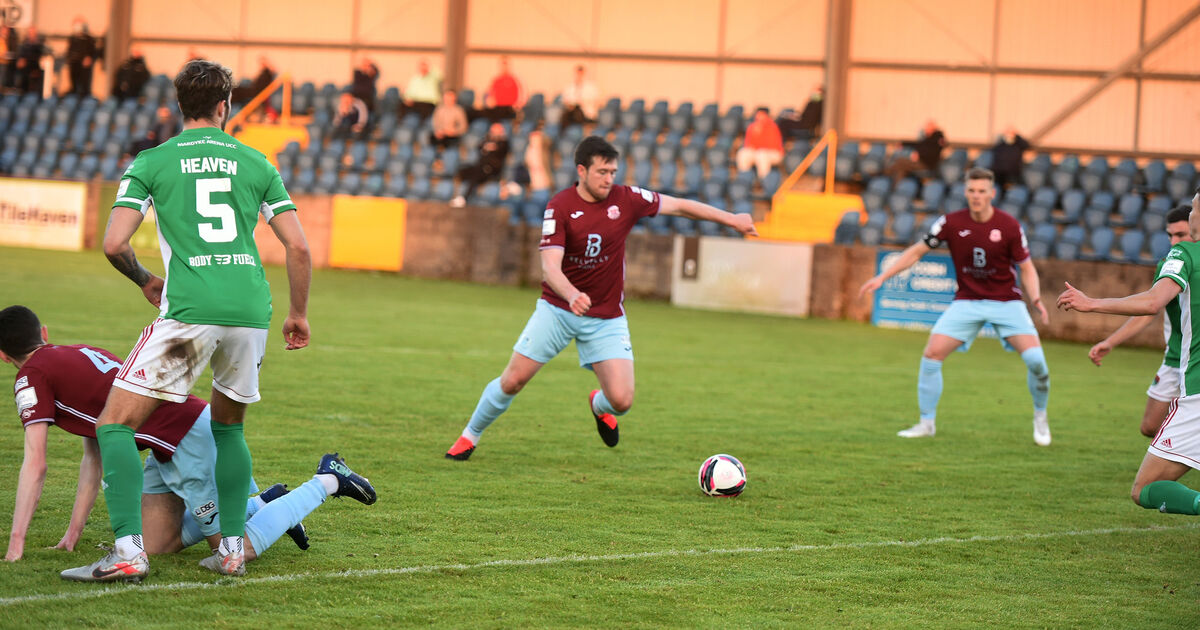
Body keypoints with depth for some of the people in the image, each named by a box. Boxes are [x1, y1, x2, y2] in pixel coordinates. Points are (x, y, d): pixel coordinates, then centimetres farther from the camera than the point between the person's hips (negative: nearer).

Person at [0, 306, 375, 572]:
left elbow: (35, 465, -12)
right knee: (154, 546, 11)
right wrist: (74, 532, 20)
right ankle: (263, 504, 19)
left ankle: (328, 482, 7)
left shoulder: (33, 374, -5)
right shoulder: (76, 356, 21)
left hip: (189, 439, -9)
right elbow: (94, 458, 22)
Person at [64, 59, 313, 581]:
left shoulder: (151, 162, 6)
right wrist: (298, 313, 23)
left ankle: (128, 547, -14)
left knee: (114, 426, 1)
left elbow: (114, 244, -1)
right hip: (251, 311, 4)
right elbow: (297, 247, 10)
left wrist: (144, 281, 19)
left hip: (189, 311, -4)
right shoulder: (255, 163, 14)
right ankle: (232, 547, 17)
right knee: (228, 426, 26)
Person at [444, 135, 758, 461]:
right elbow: (550, 266, -23)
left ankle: (599, 404, 27)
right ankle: (470, 435, 24)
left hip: (607, 318, 2)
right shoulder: (560, 207, -15)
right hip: (557, 309, -1)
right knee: (512, 381, -2)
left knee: (622, 401, -11)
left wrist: (731, 219, 1)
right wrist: (572, 295, -43)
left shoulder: (625, 199, -8)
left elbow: (680, 206, 3)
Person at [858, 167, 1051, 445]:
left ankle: (1040, 417, 9)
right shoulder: (952, 223, -7)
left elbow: (1026, 268, -1)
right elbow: (917, 251, 3)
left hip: (1006, 302, -2)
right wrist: (882, 277, -1)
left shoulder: (1010, 226, -11)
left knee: (1035, 359, -18)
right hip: (967, 302, 2)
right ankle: (927, 423, 3)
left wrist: (1036, 300, -17)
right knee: (931, 354, -13)